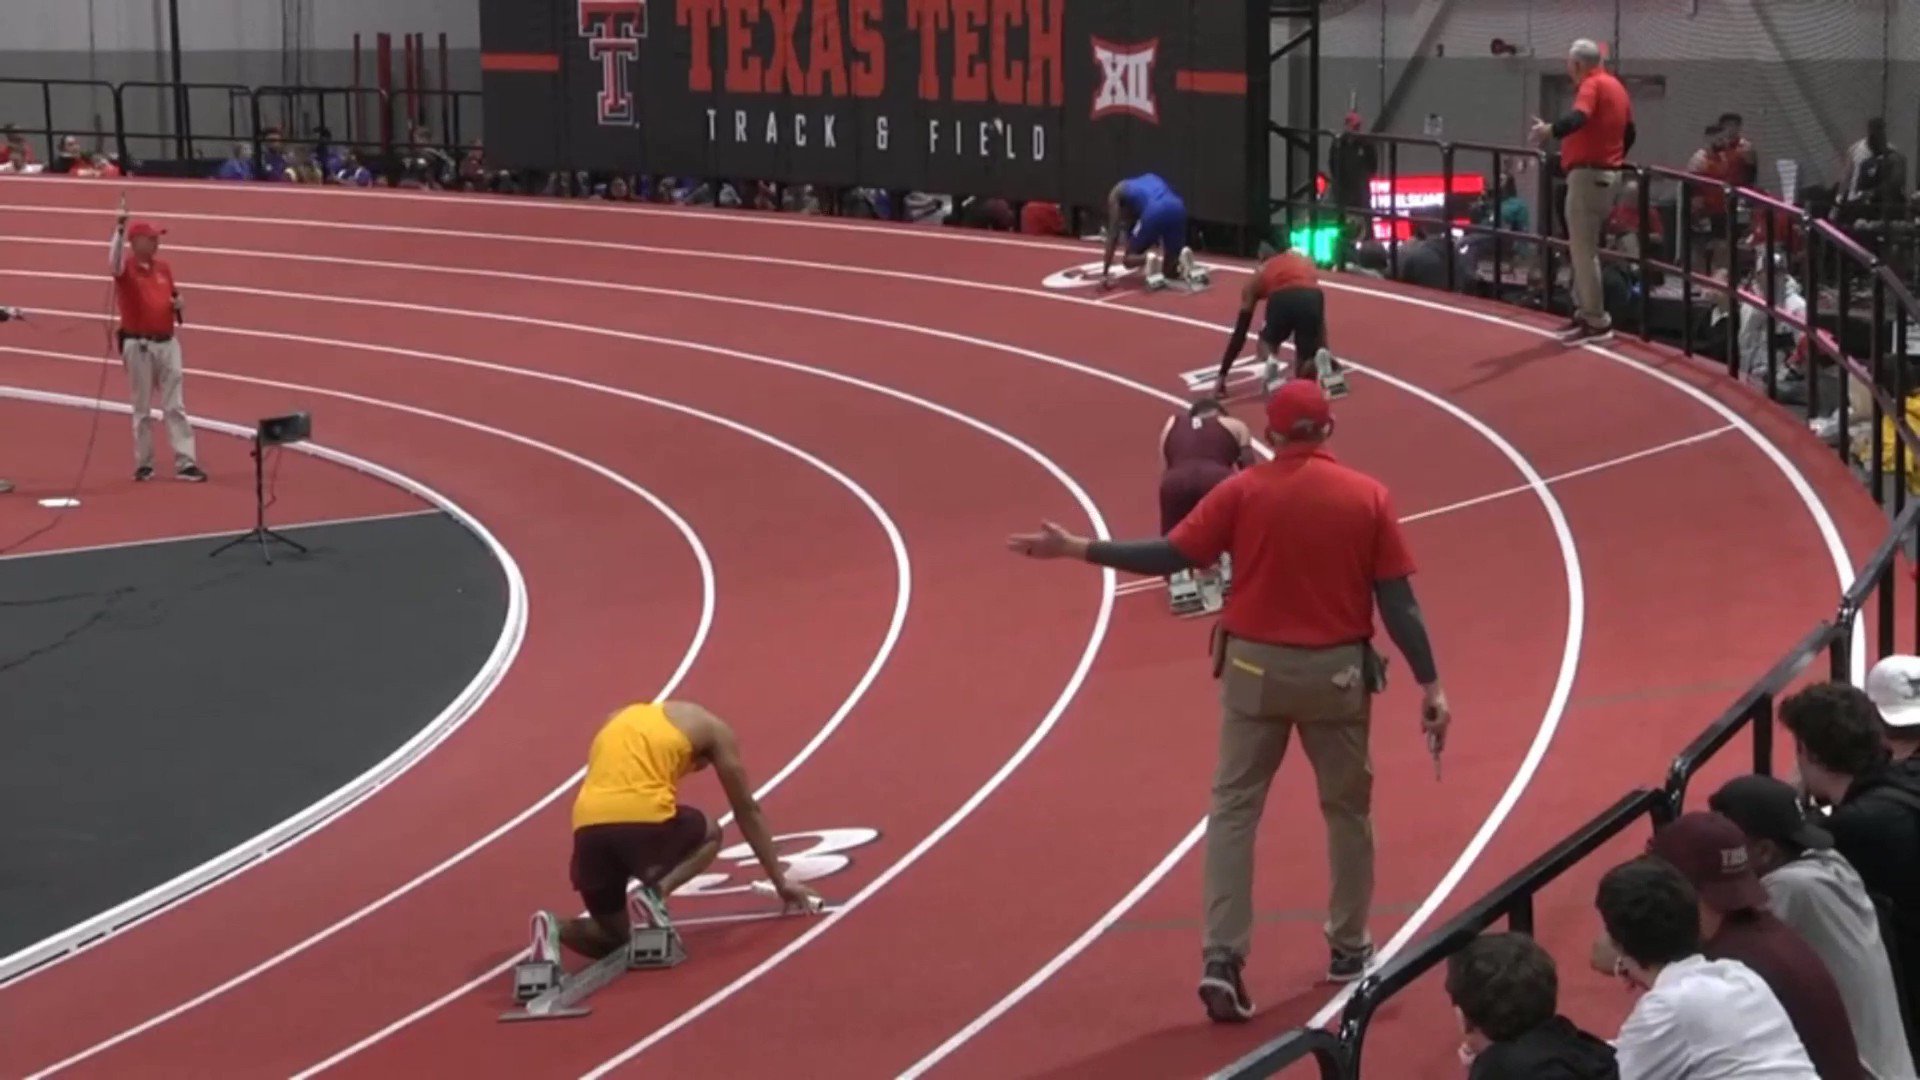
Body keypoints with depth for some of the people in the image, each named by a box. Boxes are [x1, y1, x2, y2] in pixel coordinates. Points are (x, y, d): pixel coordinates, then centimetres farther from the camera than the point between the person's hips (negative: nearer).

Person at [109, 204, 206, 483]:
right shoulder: (126, 269, -9)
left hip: (167, 342, 5)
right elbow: (114, 263, -33)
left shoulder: (164, 267, 9)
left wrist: (178, 304, -3)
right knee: (142, 408, 5)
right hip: (138, 345, -5)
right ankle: (143, 464, 13)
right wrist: (120, 227, -43)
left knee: (175, 406, 1)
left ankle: (185, 462, -1)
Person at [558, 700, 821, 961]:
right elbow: (747, 810, 28)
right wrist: (780, 881, 36)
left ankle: (559, 930, -9)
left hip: (589, 829, 4)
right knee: (710, 835, 30)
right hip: (644, 818, -4)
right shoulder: (710, 727, 23)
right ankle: (658, 890, -1)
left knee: (612, 937, 24)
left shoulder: (616, 721, 35)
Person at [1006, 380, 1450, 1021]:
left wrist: (1074, 549, -3)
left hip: (1255, 667, 0)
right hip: (1336, 672, 0)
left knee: (1233, 808, 4)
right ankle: (1349, 948, 27)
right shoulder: (1367, 496, -5)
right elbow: (1397, 602, -7)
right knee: (1347, 809, 17)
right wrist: (1430, 685, -3)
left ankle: (1222, 959, -6)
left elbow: (1171, 557, -10)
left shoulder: (1244, 491, -7)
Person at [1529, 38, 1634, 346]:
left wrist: (1550, 130, -49)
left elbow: (1579, 118, -33)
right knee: (1584, 247, 17)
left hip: (1588, 175, -10)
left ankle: (1597, 322, -10)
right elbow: (1629, 132, 22)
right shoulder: (1615, 86, 16)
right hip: (1607, 173, 10)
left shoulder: (1592, 85, -12)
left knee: (1583, 250, -9)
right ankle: (1586, 312, 21)